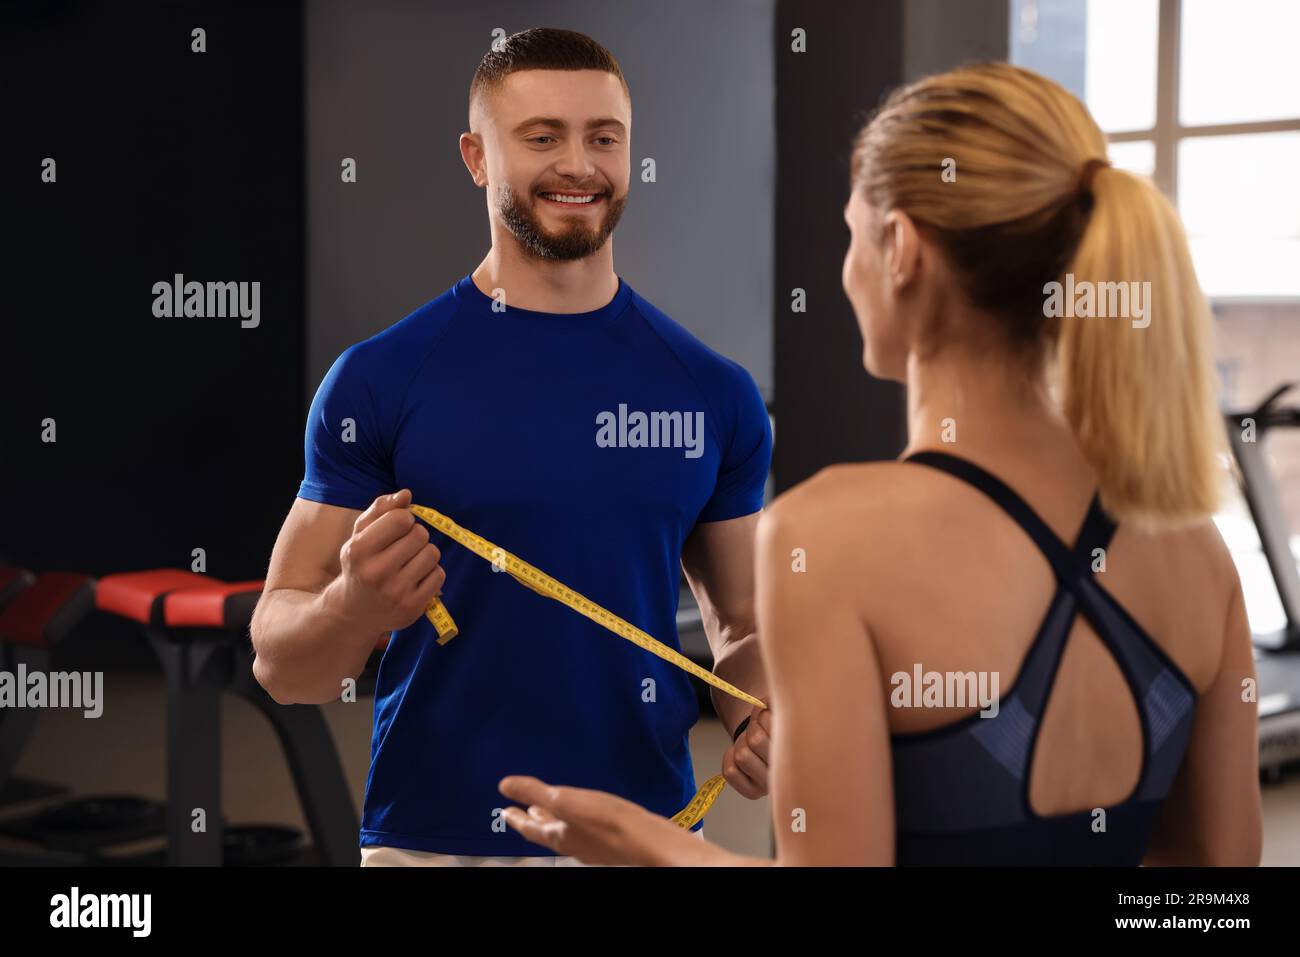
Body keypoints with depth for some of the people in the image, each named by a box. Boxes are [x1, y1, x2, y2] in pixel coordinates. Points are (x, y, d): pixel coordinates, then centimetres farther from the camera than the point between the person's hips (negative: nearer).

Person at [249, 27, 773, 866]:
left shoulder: (715, 391, 0)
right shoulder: (378, 380, -7)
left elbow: (745, 626, 8)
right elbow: (280, 662, -5)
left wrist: (764, 723, -12)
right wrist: (358, 608, -25)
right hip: (433, 835, -2)